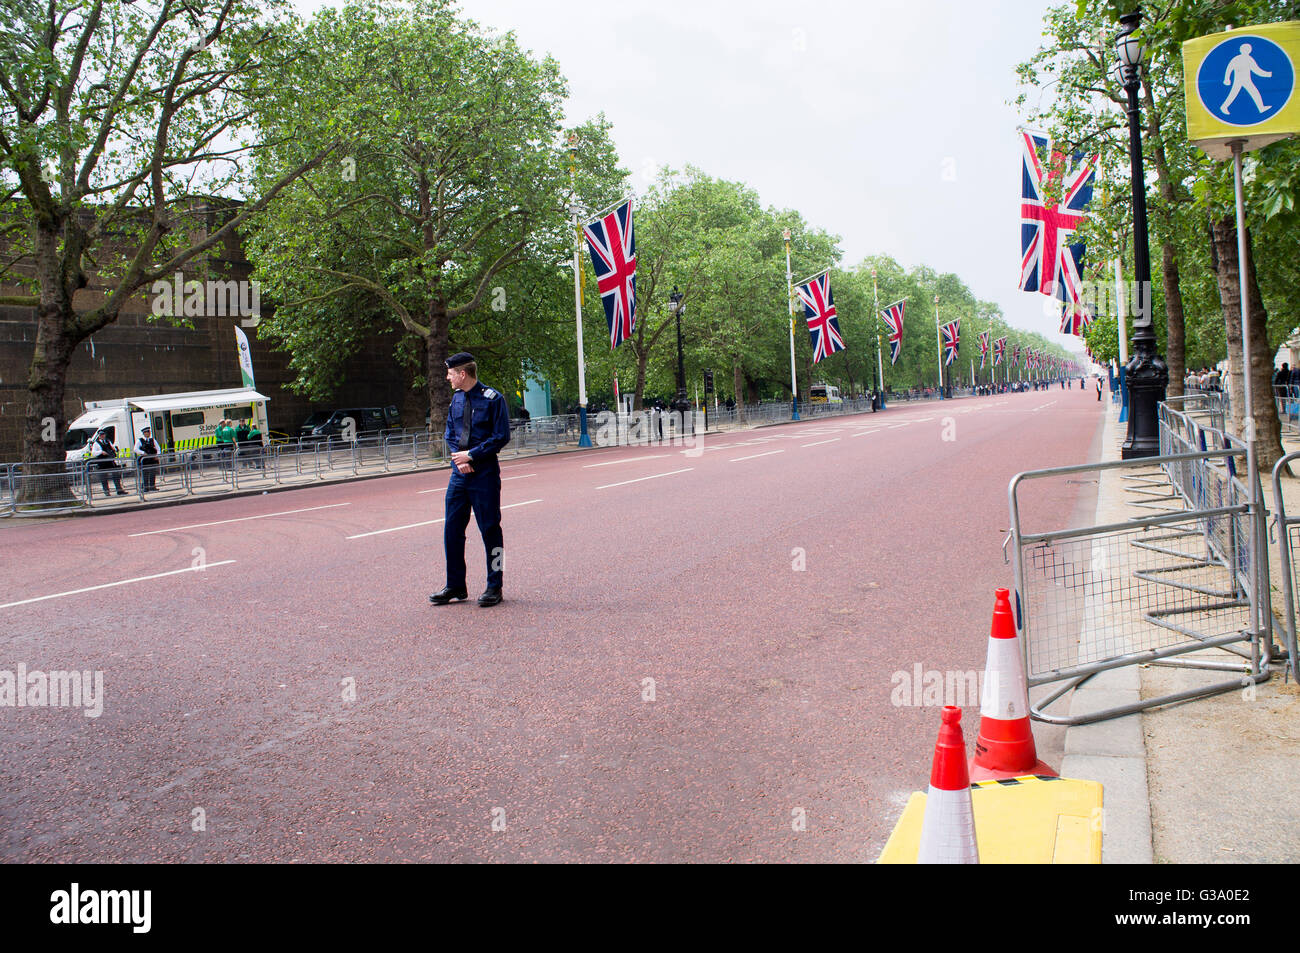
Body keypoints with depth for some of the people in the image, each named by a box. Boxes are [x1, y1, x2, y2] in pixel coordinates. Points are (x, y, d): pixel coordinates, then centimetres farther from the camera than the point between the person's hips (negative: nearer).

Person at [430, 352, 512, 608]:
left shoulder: (493, 399, -9)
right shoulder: (456, 399, 10)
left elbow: (501, 437, -12)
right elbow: (449, 433, 15)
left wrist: (471, 455, -15)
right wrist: (458, 458, -3)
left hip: (485, 474, -6)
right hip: (459, 473, 6)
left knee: (490, 530, 1)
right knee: (452, 528, 6)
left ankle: (494, 587, 12)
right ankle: (455, 586, 17)